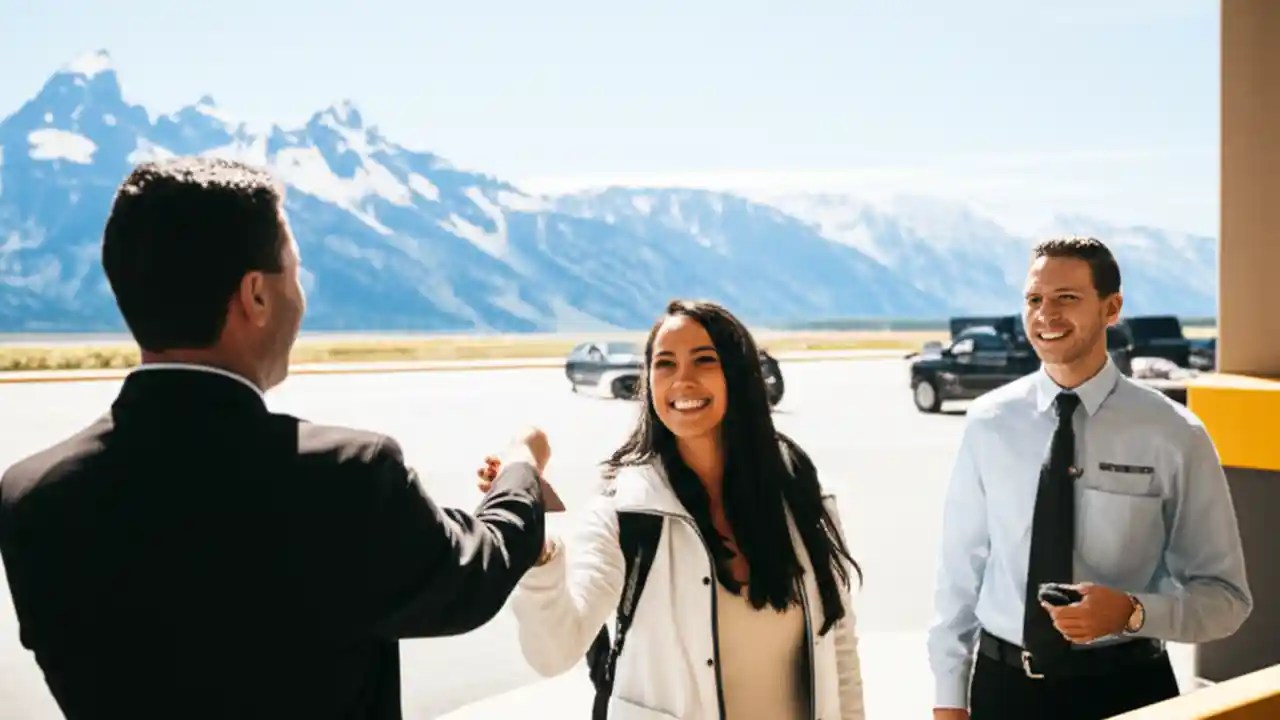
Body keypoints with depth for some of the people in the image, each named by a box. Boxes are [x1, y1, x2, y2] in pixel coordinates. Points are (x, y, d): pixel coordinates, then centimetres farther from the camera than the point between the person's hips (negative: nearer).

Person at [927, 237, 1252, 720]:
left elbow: (1225, 596, -4)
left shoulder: (1173, 436, -9)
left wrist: (1132, 612, -22)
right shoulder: (989, 423, -4)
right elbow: (960, 570, 1)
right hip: (1003, 681, 2)